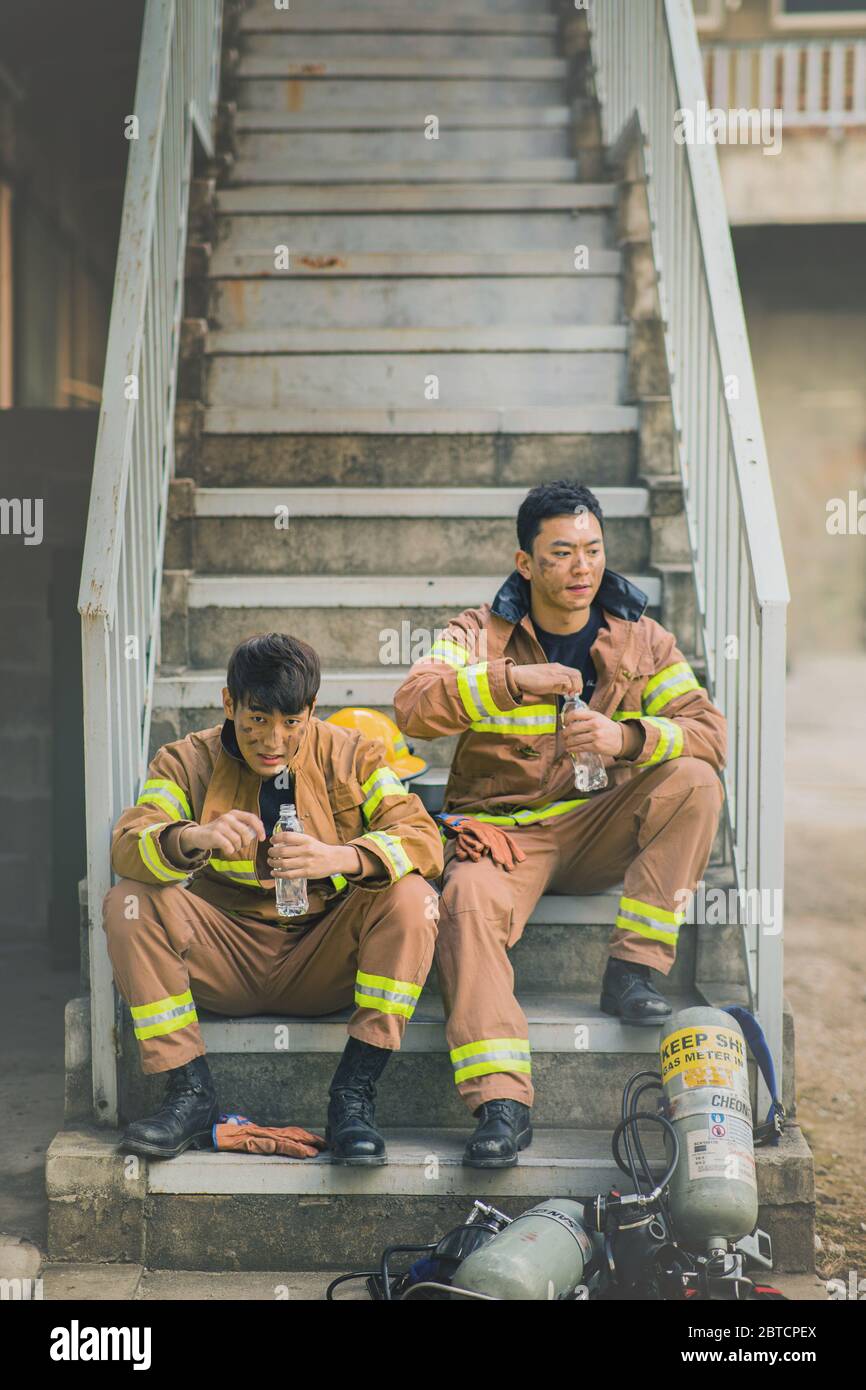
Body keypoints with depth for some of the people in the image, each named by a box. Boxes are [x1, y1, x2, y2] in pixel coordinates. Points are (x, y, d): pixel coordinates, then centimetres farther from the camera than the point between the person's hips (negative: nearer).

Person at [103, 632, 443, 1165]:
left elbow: (423, 840, -15)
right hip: (225, 957, 1)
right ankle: (190, 1091, -17)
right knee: (130, 904, -23)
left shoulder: (351, 755, -1)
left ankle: (354, 1092, -22)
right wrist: (192, 838, -39)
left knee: (411, 898, -26)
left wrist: (339, 858, -35)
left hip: (323, 961, -1)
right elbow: (128, 845, -16)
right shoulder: (189, 761, 0)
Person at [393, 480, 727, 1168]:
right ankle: (502, 1100, -37)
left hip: (599, 828, 2)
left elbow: (710, 729, -5)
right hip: (504, 829, -2)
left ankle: (633, 969, -21)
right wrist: (512, 680, -31)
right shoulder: (482, 634, 0)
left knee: (694, 779, -24)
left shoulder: (640, 639, 6)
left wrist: (627, 737, -26)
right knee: (467, 904, -33)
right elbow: (413, 707, -17)